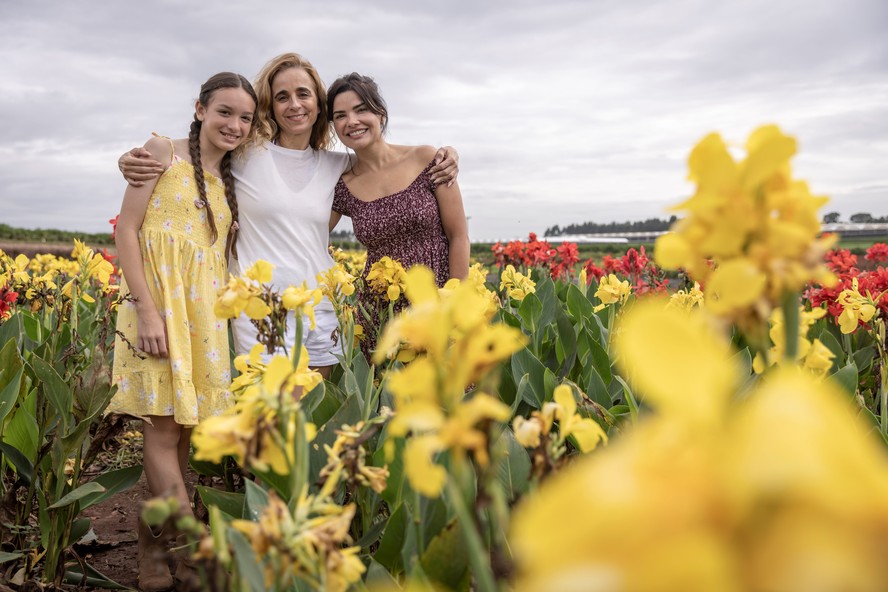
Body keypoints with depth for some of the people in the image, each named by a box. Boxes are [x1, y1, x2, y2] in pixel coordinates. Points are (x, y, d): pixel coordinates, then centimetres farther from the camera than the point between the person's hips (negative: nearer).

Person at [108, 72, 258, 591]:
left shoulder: (232, 179, 15)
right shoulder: (163, 151, -1)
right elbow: (126, 229, -8)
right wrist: (147, 311, -16)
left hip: (207, 308, 6)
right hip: (159, 299, -6)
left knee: (185, 423, 7)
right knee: (165, 423, -5)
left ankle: (157, 539, 20)